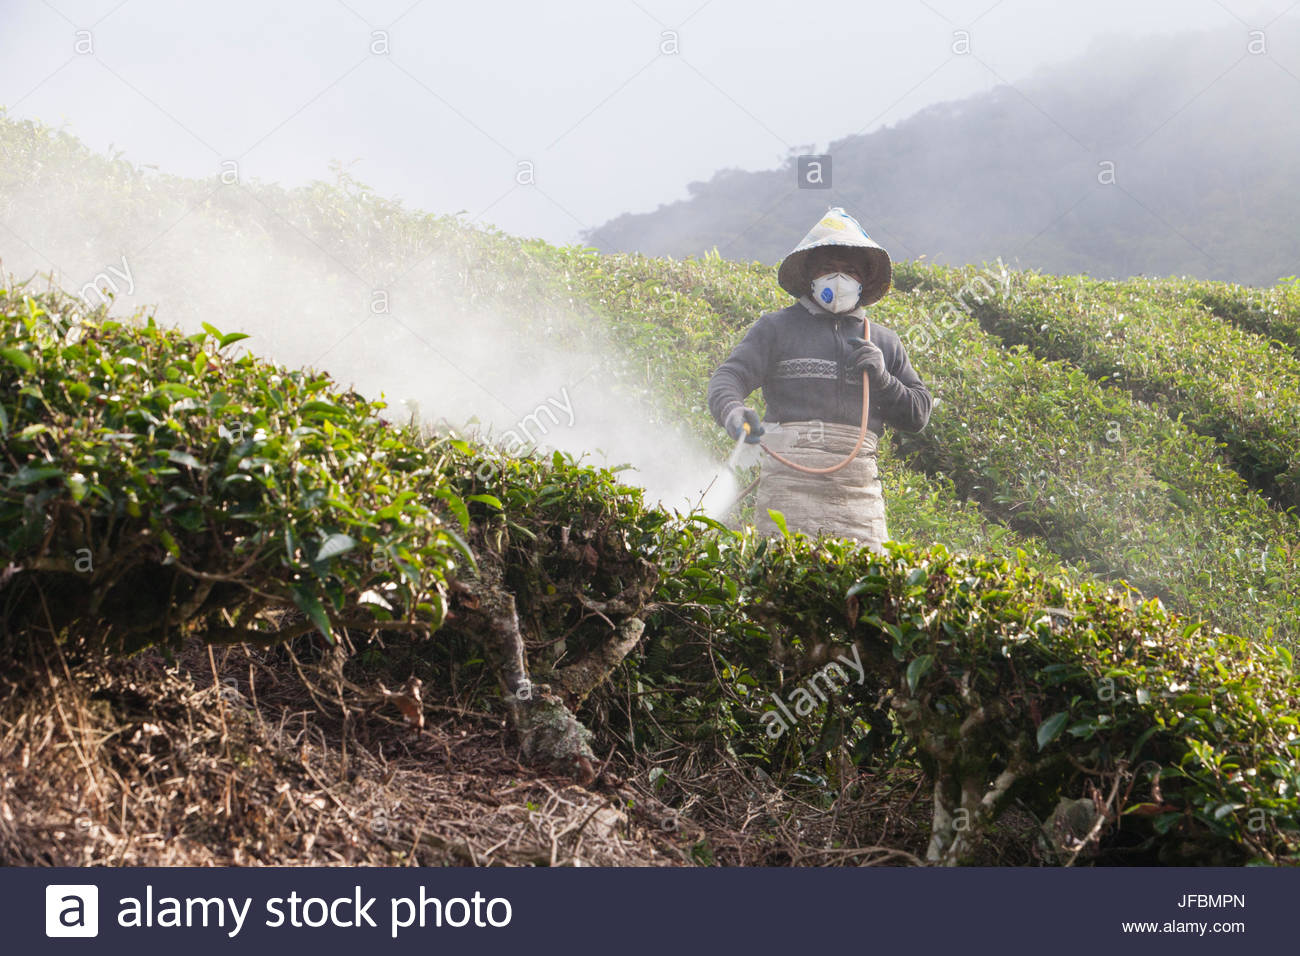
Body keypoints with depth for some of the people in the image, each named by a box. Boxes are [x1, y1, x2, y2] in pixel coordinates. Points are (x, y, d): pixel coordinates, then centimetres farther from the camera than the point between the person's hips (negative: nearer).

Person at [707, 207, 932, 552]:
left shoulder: (884, 342, 22)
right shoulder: (776, 328, 12)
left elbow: (919, 414, 20)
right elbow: (729, 376, 0)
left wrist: (881, 378, 2)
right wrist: (732, 411, -23)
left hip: (859, 492, 3)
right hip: (789, 482, -3)